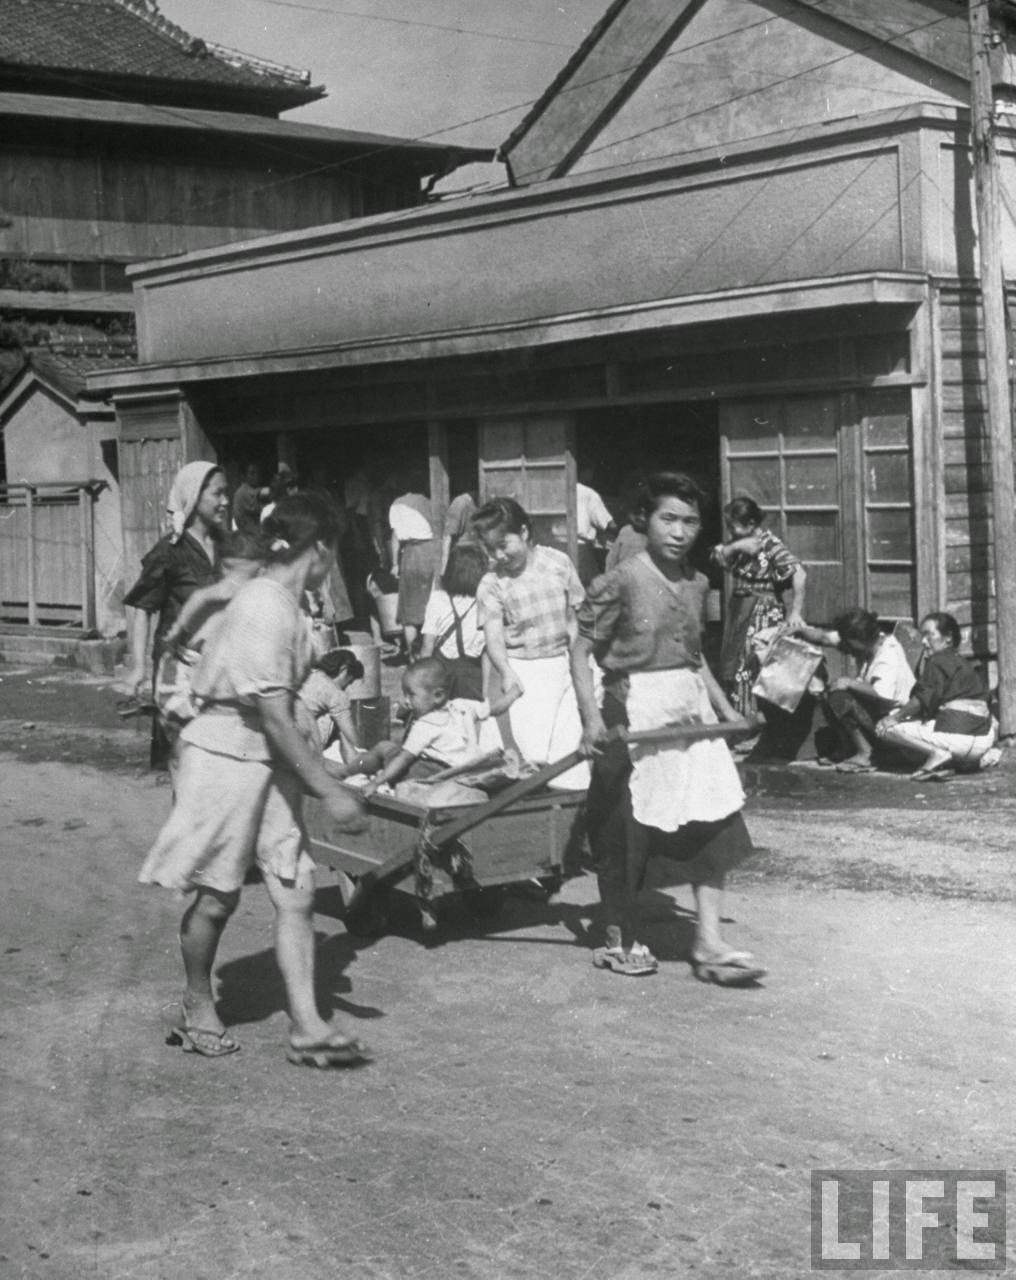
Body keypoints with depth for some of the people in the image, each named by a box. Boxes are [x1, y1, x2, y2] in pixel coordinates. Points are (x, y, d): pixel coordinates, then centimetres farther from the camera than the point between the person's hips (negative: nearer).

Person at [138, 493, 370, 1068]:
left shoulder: (284, 603, 6)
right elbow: (274, 717, -25)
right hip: (228, 756, -9)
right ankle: (198, 1010, 26)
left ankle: (306, 1026, 2)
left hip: (269, 761, 9)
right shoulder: (265, 611, -23)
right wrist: (330, 789, -24)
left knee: (296, 891, 2)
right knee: (218, 893, 6)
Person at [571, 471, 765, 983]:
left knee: (713, 821, -2)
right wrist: (592, 718, -18)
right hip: (634, 712, -6)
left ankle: (709, 942, 3)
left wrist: (725, 709, 20)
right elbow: (581, 651, -9)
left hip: (691, 708, 6)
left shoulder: (695, 584, 8)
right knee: (625, 830, 5)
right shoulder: (621, 583, -11)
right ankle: (620, 939, 23)